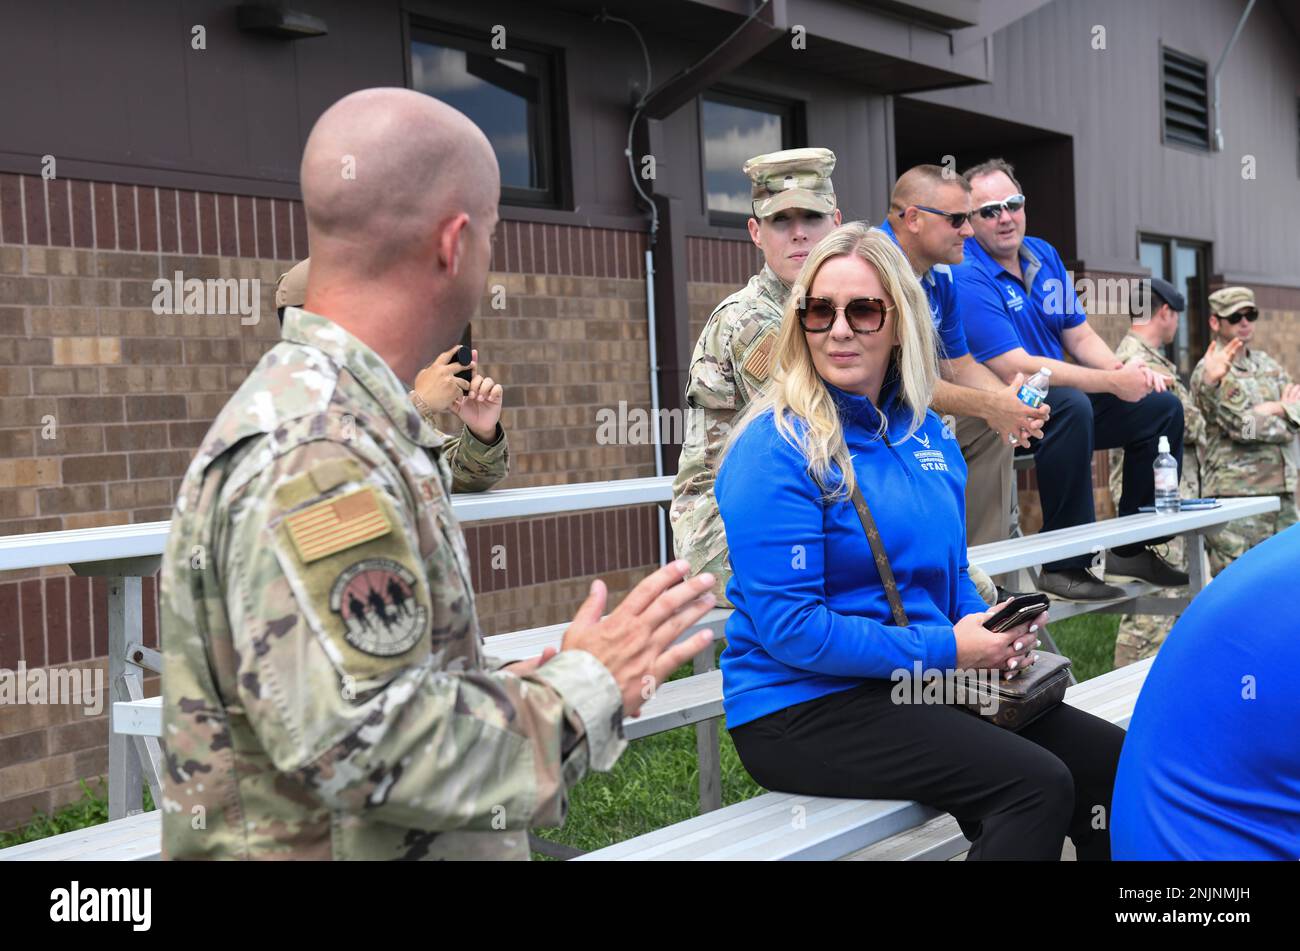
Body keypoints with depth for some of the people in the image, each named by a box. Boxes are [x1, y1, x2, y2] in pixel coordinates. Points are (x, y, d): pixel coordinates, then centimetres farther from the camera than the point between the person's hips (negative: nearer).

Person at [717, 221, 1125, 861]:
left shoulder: (926, 434, 9)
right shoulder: (775, 449, -15)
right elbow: (789, 628, -19)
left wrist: (999, 636, -4)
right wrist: (946, 650, -18)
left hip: (922, 688, 8)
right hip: (799, 708, -7)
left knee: (1109, 760, -1)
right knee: (1037, 786, -23)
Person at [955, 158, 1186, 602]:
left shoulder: (1044, 256, 9)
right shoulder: (968, 278, -19)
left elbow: (1080, 336, 13)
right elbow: (1015, 368, -25)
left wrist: (1124, 368, -9)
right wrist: (1113, 382, -23)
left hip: (1059, 400, 9)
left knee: (1162, 405, 1)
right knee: (1072, 406, -36)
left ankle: (1132, 547, 9)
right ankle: (1063, 564, -28)